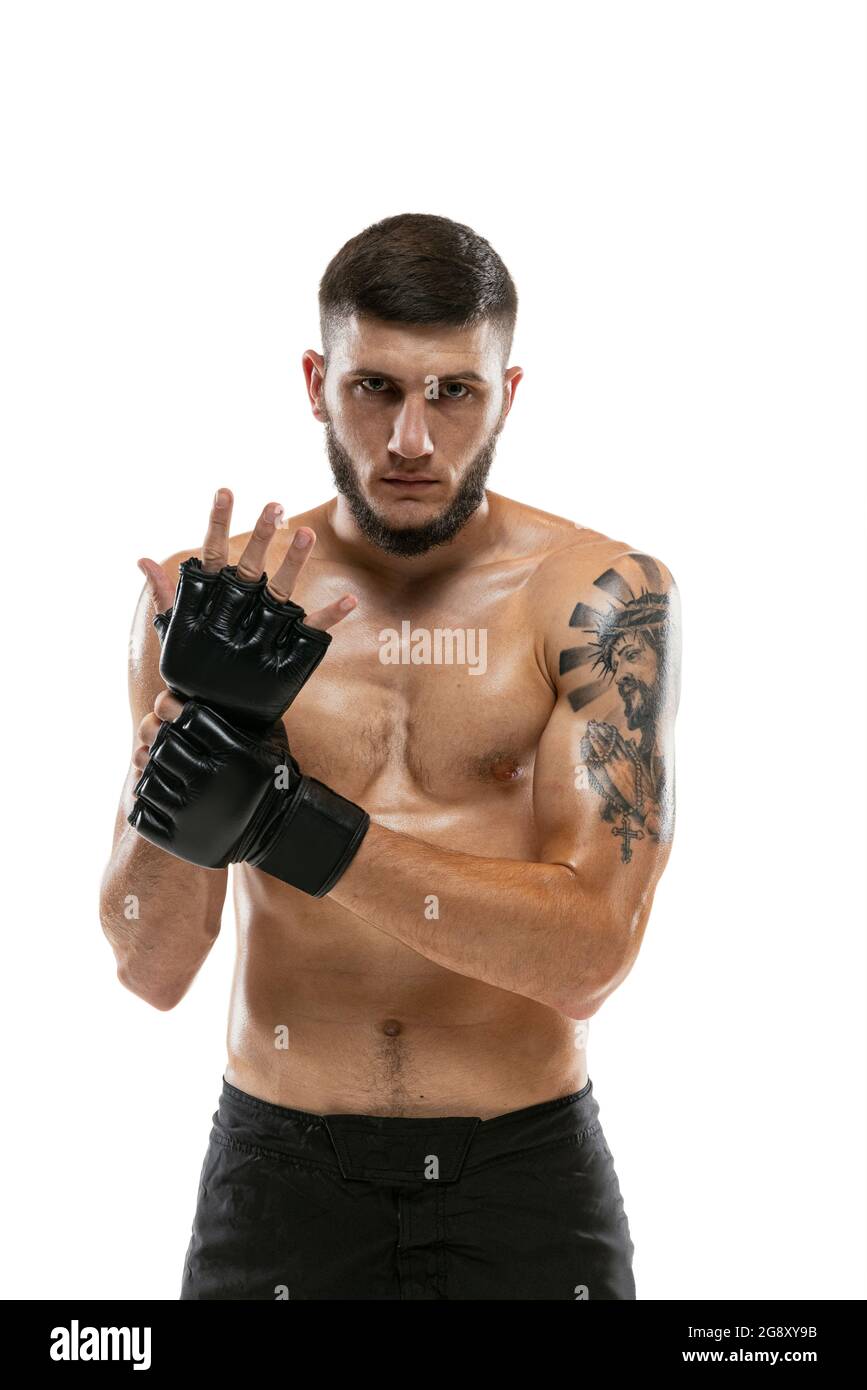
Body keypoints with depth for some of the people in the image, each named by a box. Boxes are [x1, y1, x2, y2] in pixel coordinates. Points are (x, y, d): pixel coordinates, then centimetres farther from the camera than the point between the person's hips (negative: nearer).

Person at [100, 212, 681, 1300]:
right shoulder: (202, 597, -6)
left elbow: (591, 950, -18)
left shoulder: (605, 596, -9)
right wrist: (190, 719, -26)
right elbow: (152, 972, -10)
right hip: (282, 1168, 1)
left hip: (527, 1170, 0)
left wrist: (291, 825, -26)